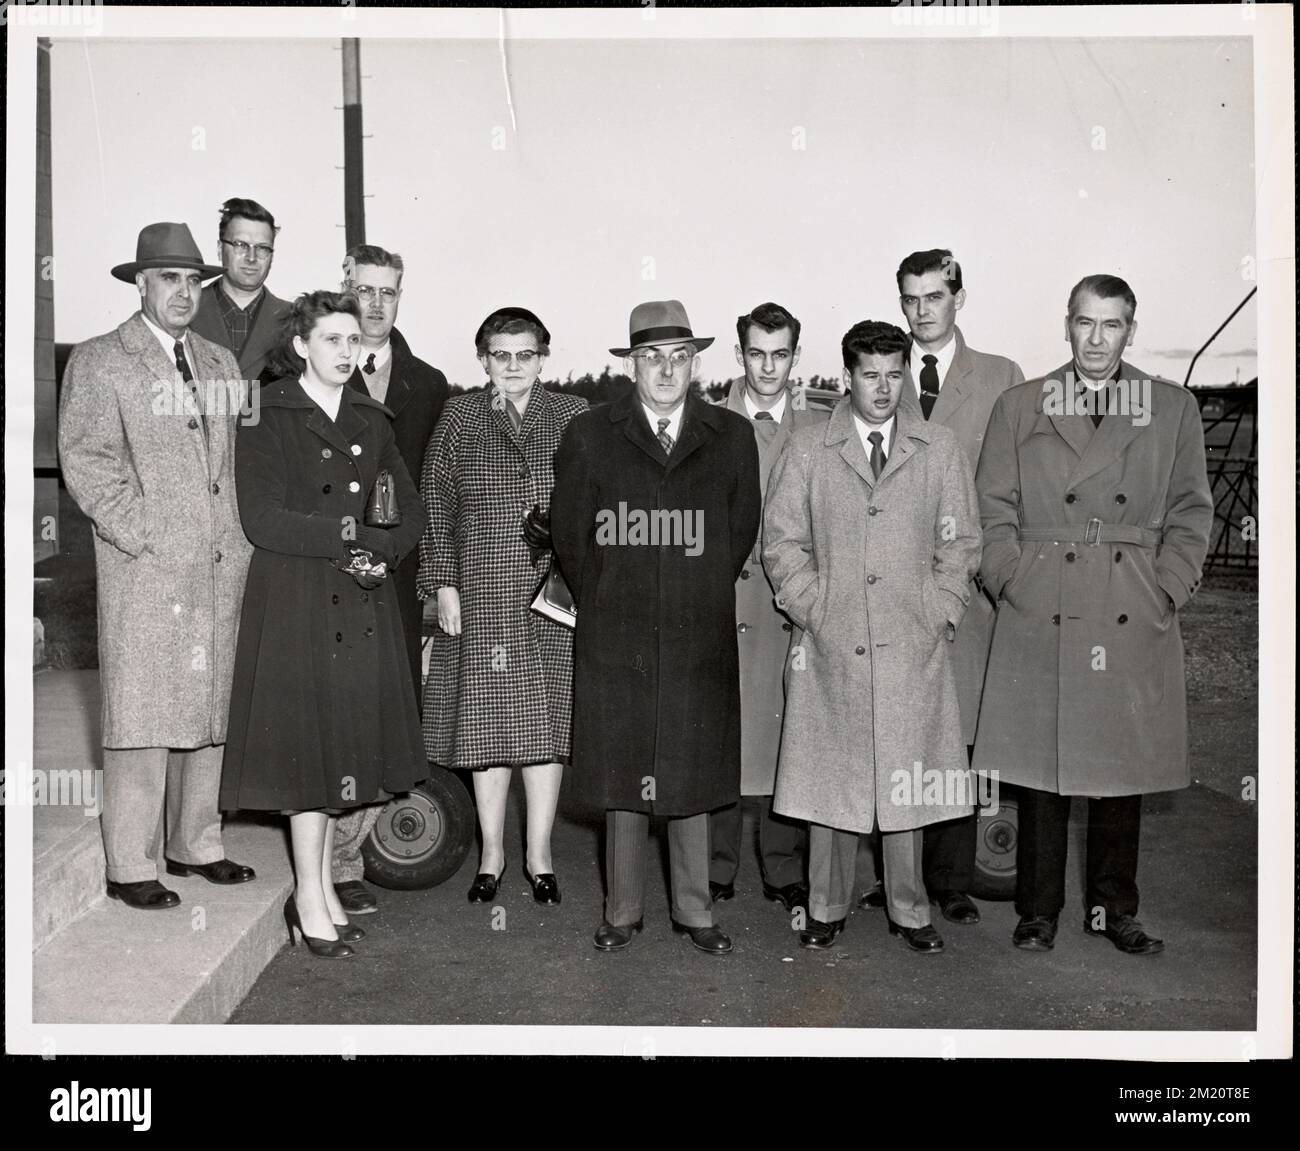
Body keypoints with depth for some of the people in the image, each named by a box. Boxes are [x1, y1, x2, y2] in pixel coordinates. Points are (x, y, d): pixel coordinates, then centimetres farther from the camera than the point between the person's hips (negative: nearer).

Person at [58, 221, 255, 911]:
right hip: (145, 571, -5)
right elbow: (85, 464, -7)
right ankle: (131, 867, 7)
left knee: (207, 707, 10)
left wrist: (241, 537, 8)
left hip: (221, 568, 6)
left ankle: (195, 845, 23)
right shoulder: (97, 362, 0)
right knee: (142, 717, -2)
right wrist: (146, 537, -13)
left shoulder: (219, 363, 18)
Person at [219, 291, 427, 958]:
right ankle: (310, 900, 10)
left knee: (343, 746, 8)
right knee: (308, 742, -1)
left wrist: (385, 551, -7)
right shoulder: (267, 416, -4)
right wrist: (354, 536, -14)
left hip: (362, 605, 5)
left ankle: (319, 886, 20)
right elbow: (263, 521, -13)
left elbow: (410, 512, 13)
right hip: (295, 603, -5)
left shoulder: (371, 420, 12)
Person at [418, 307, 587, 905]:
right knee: (488, 718, 5)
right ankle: (492, 851, 18)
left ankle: (539, 852, 17)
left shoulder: (572, 416, 7)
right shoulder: (459, 418, 5)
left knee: (548, 718, 4)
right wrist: (444, 584, -4)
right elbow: (434, 507, 4)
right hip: (481, 593, 0)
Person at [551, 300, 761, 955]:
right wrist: (606, 602, 8)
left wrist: (700, 599, 10)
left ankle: (694, 910, 22)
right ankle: (622, 911, 20)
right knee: (621, 776, 6)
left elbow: (741, 532, 10)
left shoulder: (731, 438, 5)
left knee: (693, 776, 8)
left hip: (700, 638, 1)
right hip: (614, 643, 0)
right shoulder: (589, 436, 2)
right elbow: (568, 532, 7)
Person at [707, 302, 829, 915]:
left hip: (794, 604, 1)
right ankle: (715, 869, 15)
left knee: (788, 734, 3)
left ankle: (784, 871, 15)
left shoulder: (823, 427, 8)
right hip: (723, 600, 0)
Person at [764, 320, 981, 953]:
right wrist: (815, 612, -3)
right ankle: (827, 908, 18)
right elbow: (782, 542, 5)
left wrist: (938, 615, 0)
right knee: (830, 776, 4)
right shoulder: (806, 450, 6)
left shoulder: (940, 448, 9)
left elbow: (960, 542, 10)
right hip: (830, 645, 0)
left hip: (913, 646, 1)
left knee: (907, 777, 5)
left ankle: (908, 910, 19)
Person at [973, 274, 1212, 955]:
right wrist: (1014, 585, -4)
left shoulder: (1174, 409, 10)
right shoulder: (1018, 407, 8)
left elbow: (1190, 514, 10)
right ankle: (1039, 910, 17)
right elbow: (993, 512, 7)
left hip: (1136, 622, 1)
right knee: (1040, 771, 3)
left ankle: (1113, 908, 23)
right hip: (1040, 619, -1)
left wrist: (1166, 592, -1)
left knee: (1124, 769, 8)